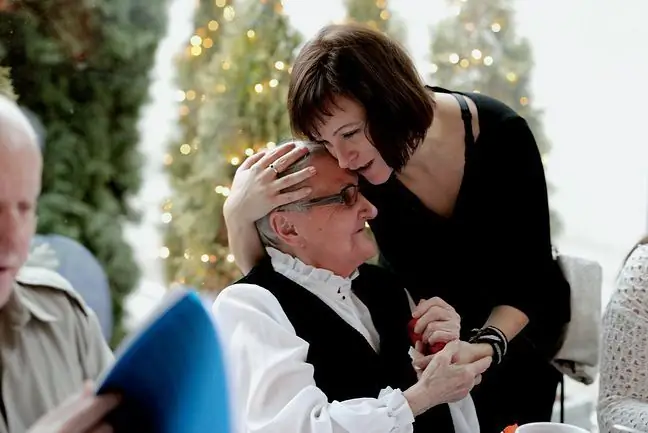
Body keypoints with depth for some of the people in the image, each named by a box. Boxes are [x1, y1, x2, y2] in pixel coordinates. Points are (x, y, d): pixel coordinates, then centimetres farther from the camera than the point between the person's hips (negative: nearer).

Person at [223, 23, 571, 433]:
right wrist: (238, 212, -40)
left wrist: (490, 343, -39)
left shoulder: (502, 135, -28)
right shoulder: (337, 164, -25)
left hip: (517, 326, -1)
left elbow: (531, 277, -20)